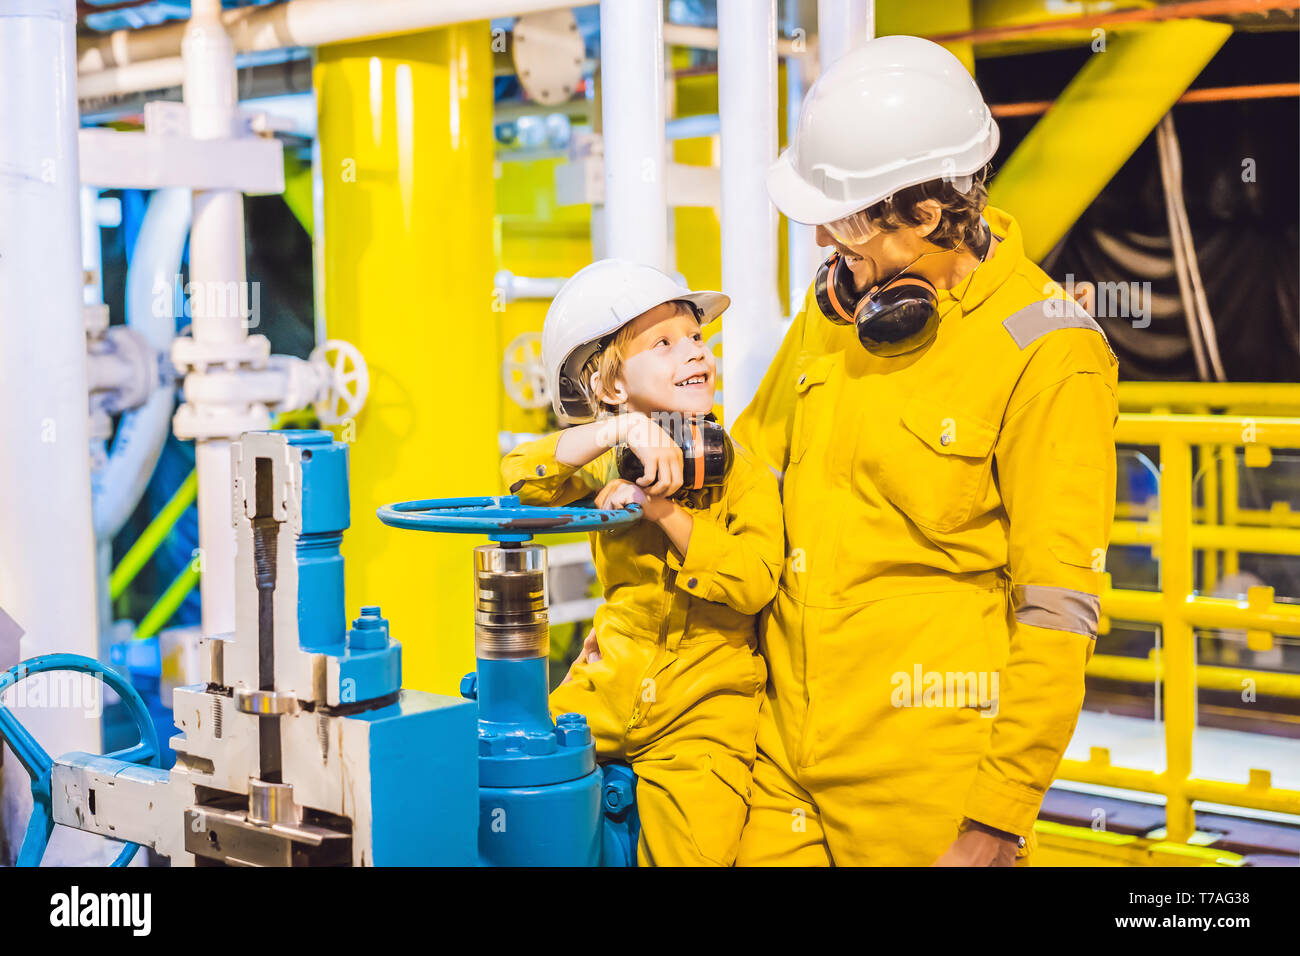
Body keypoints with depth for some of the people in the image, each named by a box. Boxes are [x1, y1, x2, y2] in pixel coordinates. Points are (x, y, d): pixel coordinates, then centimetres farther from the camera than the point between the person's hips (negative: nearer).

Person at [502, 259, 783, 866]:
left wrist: (665, 512, -21)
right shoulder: (610, 464, 7)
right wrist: (615, 430, -27)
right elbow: (522, 478, -13)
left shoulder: (743, 474, -1)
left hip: (704, 706, -3)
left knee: (691, 850, -13)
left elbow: (755, 582, -15)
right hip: (610, 690, 3)